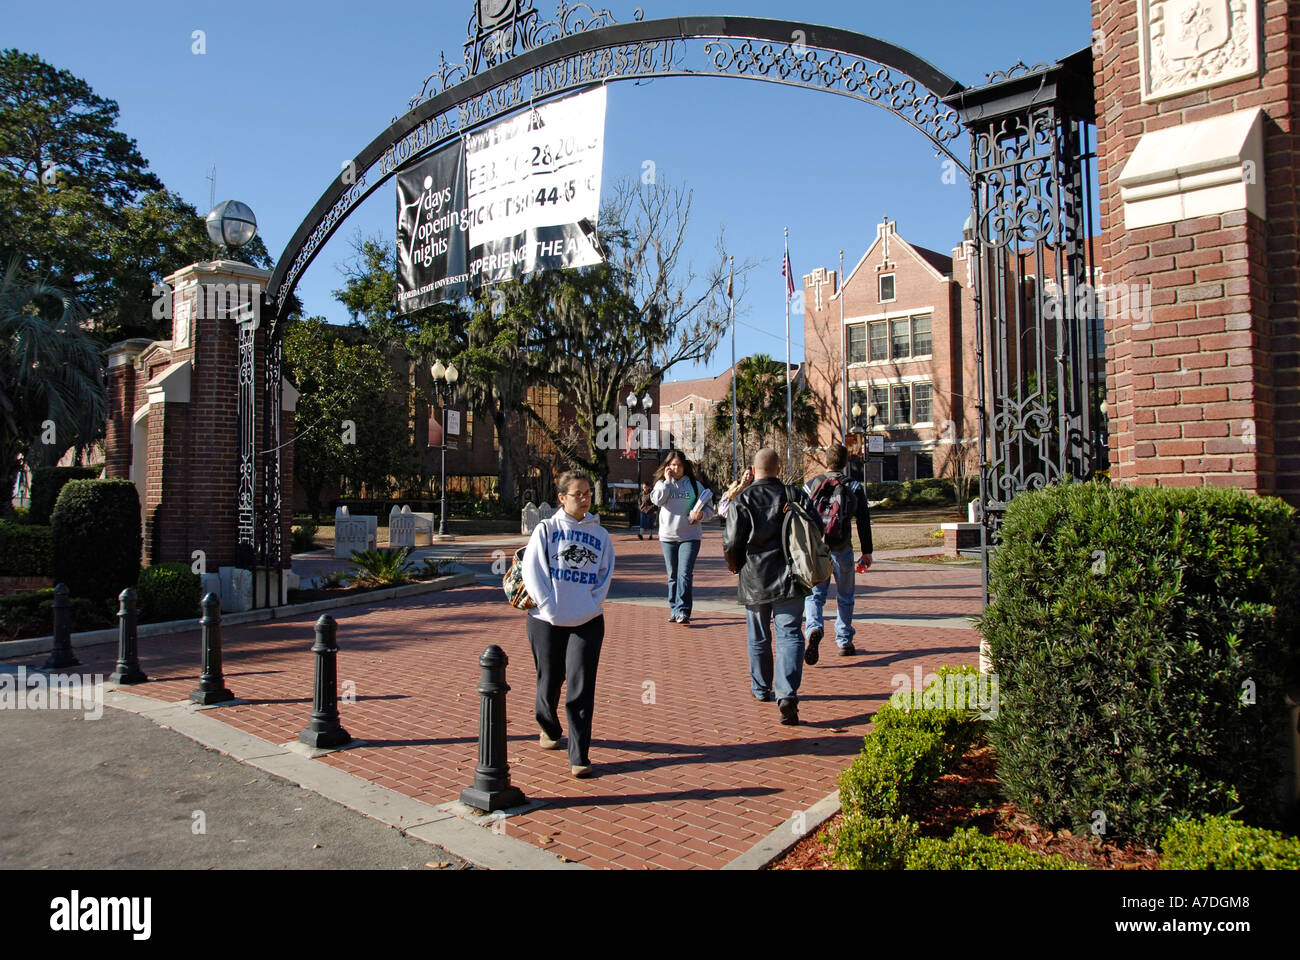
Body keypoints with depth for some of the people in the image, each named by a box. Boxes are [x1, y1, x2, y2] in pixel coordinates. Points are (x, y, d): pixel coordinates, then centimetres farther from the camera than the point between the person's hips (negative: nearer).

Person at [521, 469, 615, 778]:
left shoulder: (600, 534, 8)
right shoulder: (546, 529, 2)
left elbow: (605, 574, 9)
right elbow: (532, 570, -4)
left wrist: (591, 605, -5)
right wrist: (550, 607, -11)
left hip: (587, 622, 1)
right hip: (547, 621, 0)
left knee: (581, 688, -6)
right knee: (549, 681, 12)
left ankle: (579, 756, 0)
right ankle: (549, 729, 41)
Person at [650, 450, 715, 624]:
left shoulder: (695, 485, 5)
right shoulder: (662, 484, 8)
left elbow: (709, 509, 5)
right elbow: (657, 500, -13)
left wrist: (701, 514, -16)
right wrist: (667, 480, -11)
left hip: (690, 536, -2)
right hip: (667, 537, 2)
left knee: (685, 574, -12)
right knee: (673, 576, 10)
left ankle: (683, 611, -12)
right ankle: (674, 609, 20)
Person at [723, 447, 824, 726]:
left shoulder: (741, 500, -6)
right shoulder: (796, 496, 0)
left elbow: (731, 543, -10)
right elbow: (818, 530, 2)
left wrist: (734, 565, 11)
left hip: (754, 580, 0)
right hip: (789, 578, 0)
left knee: (759, 638, 16)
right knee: (789, 634, -1)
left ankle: (761, 689, 31)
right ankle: (787, 695, -15)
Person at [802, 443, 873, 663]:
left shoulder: (811, 485, 3)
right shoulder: (855, 488, 2)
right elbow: (864, 523, 3)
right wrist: (867, 552, 10)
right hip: (842, 550, 0)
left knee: (814, 594, 6)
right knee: (845, 596, 15)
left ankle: (814, 628, -21)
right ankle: (844, 642, 20)